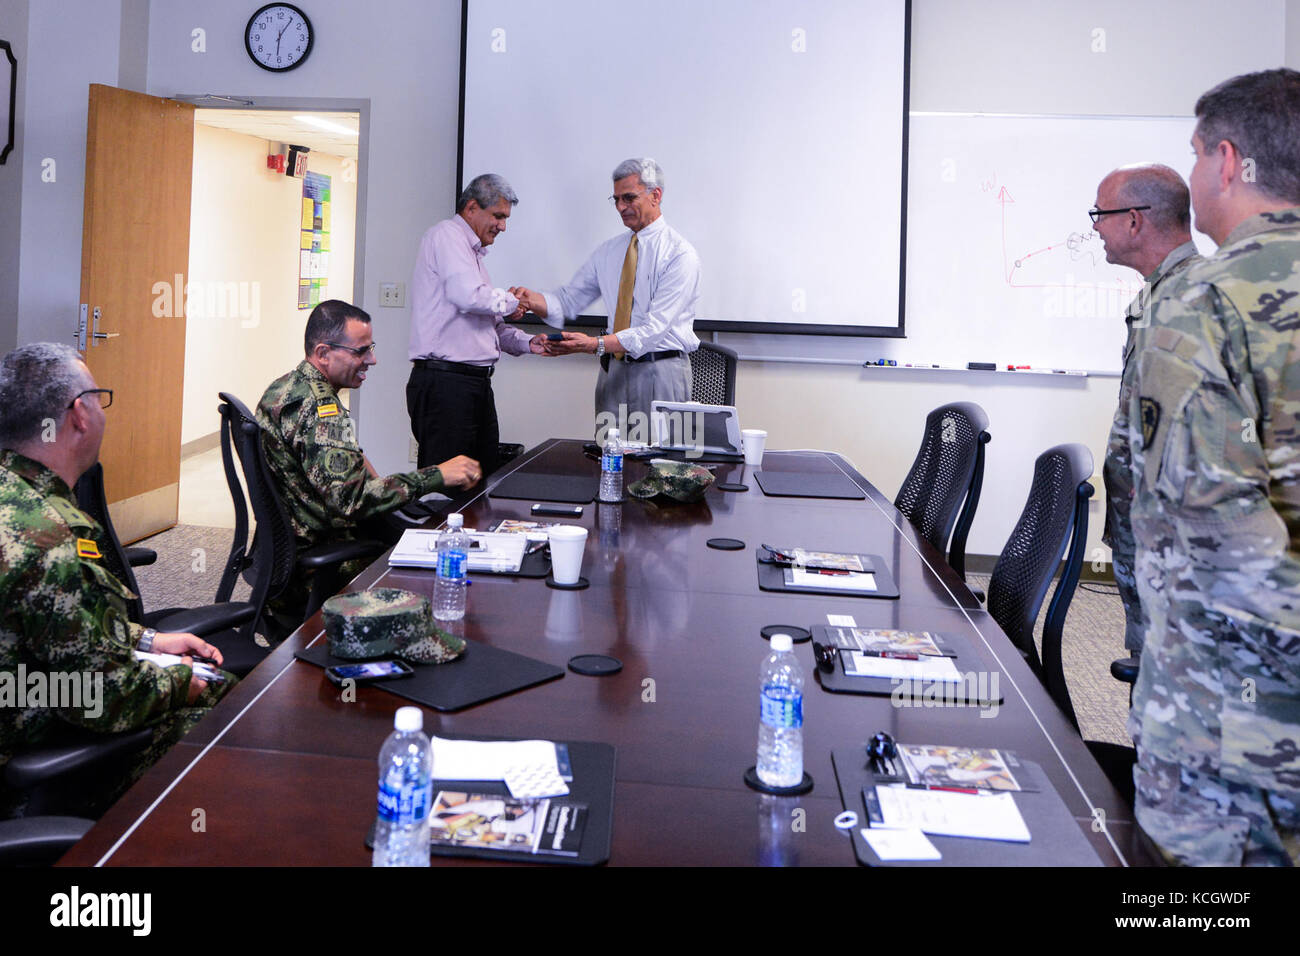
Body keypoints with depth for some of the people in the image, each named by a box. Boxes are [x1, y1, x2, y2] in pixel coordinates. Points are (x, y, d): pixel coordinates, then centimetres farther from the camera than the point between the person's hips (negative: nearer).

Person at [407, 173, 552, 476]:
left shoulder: (472, 251, 25)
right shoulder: (447, 235, -5)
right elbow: (469, 296, -22)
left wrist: (526, 343, 13)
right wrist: (509, 302, -4)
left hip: (477, 383, 10)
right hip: (445, 382, -10)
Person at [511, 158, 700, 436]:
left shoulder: (680, 254, -10)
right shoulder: (608, 251, 12)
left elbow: (656, 327, -19)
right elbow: (568, 301, 8)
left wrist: (595, 344, -29)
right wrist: (531, 299, -14)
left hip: (660, 374, -5)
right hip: (614, 370, 5)